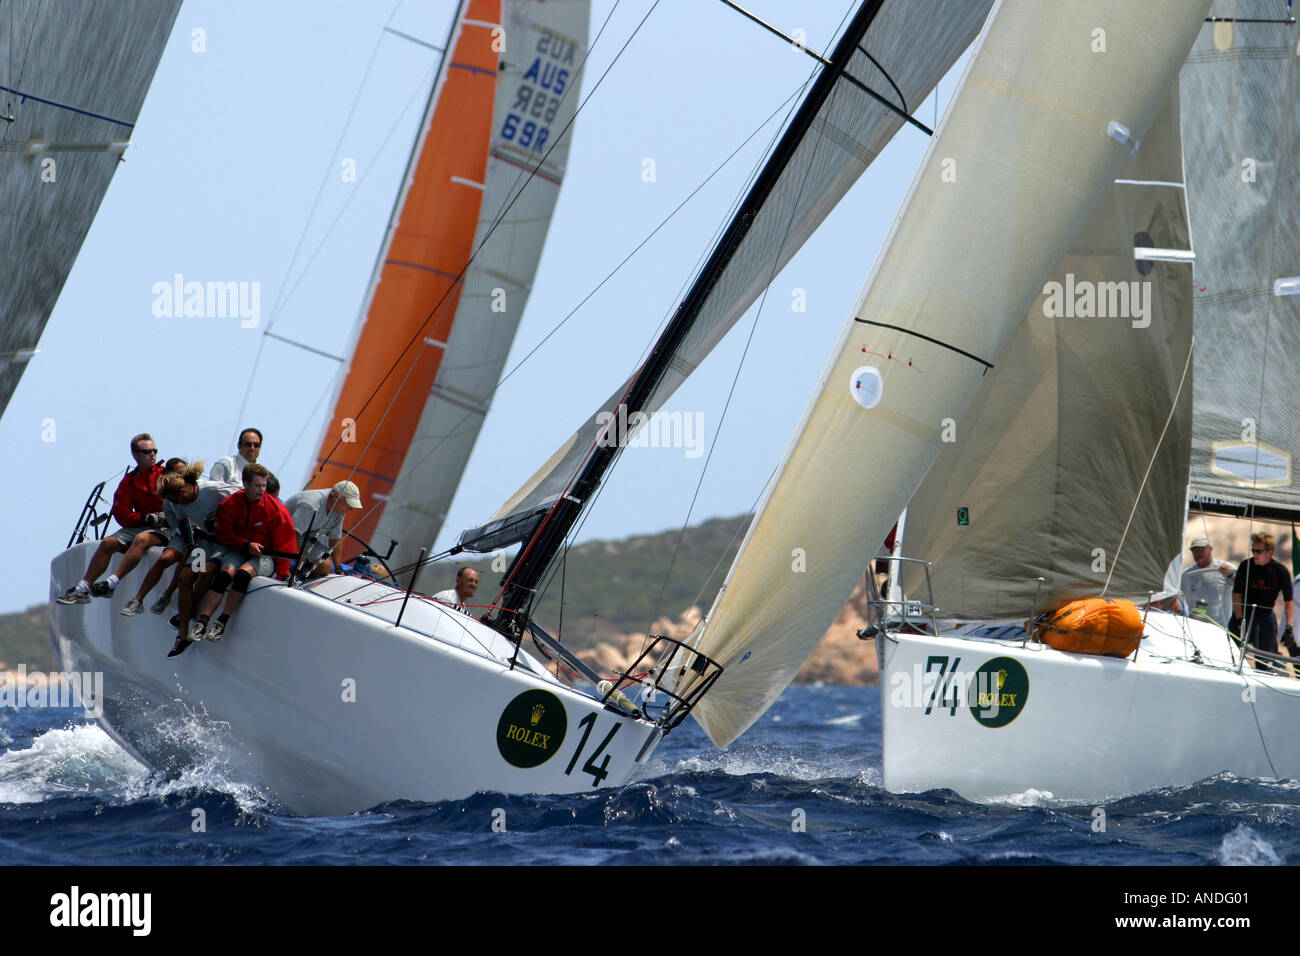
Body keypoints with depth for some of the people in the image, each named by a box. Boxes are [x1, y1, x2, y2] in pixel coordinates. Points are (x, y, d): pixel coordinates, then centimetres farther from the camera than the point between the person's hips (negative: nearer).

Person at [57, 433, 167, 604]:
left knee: (142, 539, -34)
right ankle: (82, 589, -9)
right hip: (140, 525, 6)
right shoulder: (129, 481, 8)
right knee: (108, 543, -11)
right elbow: (122, 515, 1)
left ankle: (112, 582, -40)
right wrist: (148, 518, -12)